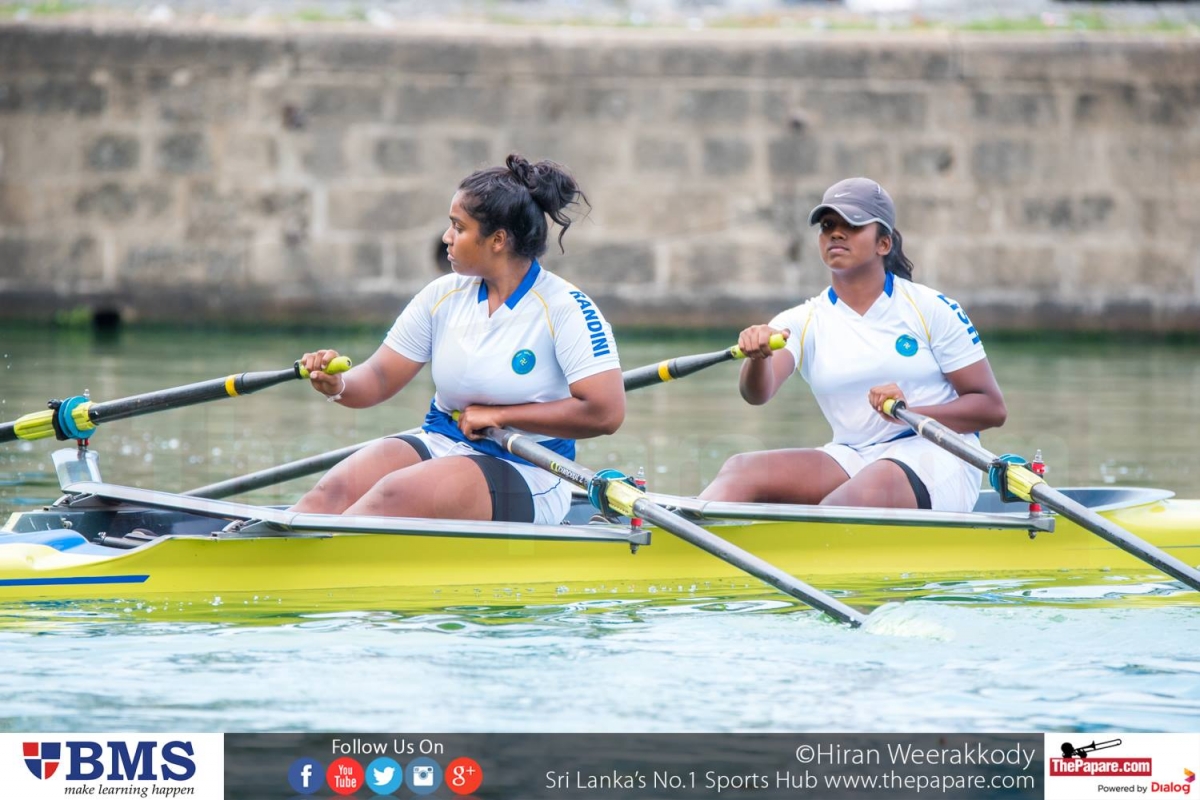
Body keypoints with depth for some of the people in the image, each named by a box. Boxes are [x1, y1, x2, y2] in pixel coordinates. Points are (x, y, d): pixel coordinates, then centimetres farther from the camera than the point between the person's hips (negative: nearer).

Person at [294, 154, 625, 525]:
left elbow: (606, 411, -18)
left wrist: (499, 415, -13)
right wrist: (340, 385, -18)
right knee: (332, 490, -23)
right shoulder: (444, 296, 8)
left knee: (392, 496, -33)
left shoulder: (565, 308, -9)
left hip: (524, 478, -6)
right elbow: (379, 378, 7)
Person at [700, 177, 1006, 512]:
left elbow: (993, 408, -1)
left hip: (934, 461, -4)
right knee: (741, 471, -22)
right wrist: (758, 357, -36)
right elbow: (758, 393, -12)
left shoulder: (931, 308, 1)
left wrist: (910, 413, -17)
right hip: (852, 458, 4)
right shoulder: (803, 321, 8)